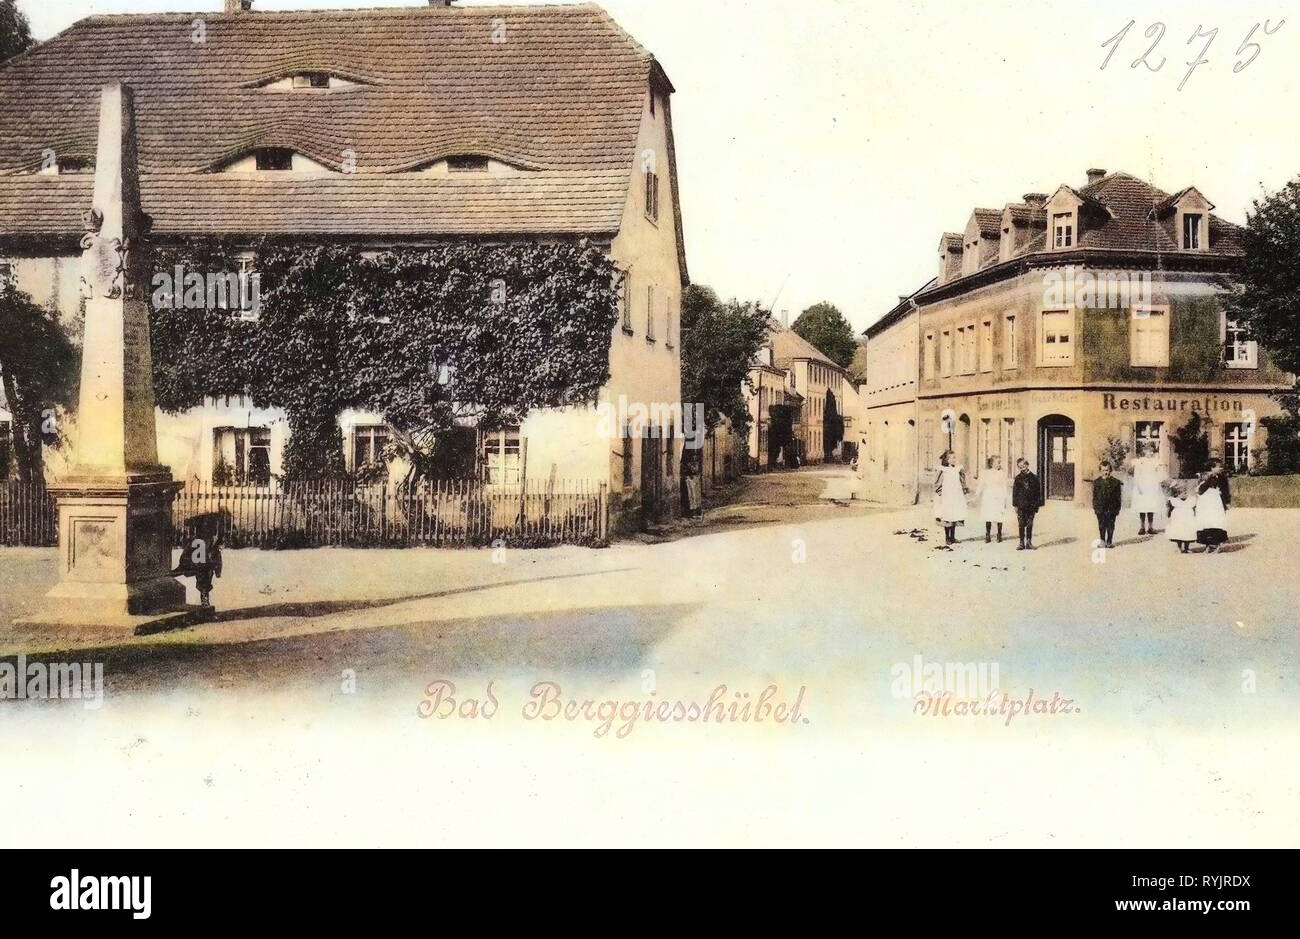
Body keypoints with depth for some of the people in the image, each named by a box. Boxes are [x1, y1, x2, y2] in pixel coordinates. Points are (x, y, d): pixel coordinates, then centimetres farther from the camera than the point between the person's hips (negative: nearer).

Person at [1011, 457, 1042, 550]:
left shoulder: (1034, 477, 4)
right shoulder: (1018, 478, 4)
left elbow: (1038, 491, 6)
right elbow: (1015, 491, 4)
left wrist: (1038, 504, 2)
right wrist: (1015, 504, -2)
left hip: (1031, 505, 0)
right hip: (1021, 505, 0)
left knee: (1030, 524, 5)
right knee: (1021, 524, 0)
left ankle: (1029, 542, 12)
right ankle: (1022, 543, 4)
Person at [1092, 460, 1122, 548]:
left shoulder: (1115, 482, 0)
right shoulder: (1096, 482, 5)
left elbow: (1118, 497, 3)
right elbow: (1094, 496, 8)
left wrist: (1117, 508, 0)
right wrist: (1094, 507, 3)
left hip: (1111, 508, -1)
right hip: (1100, 508, 1)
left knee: (1110, 525, 4)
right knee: (1101, 526, 6)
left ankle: (1109, 541, 13)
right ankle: (1102, 541, 15)